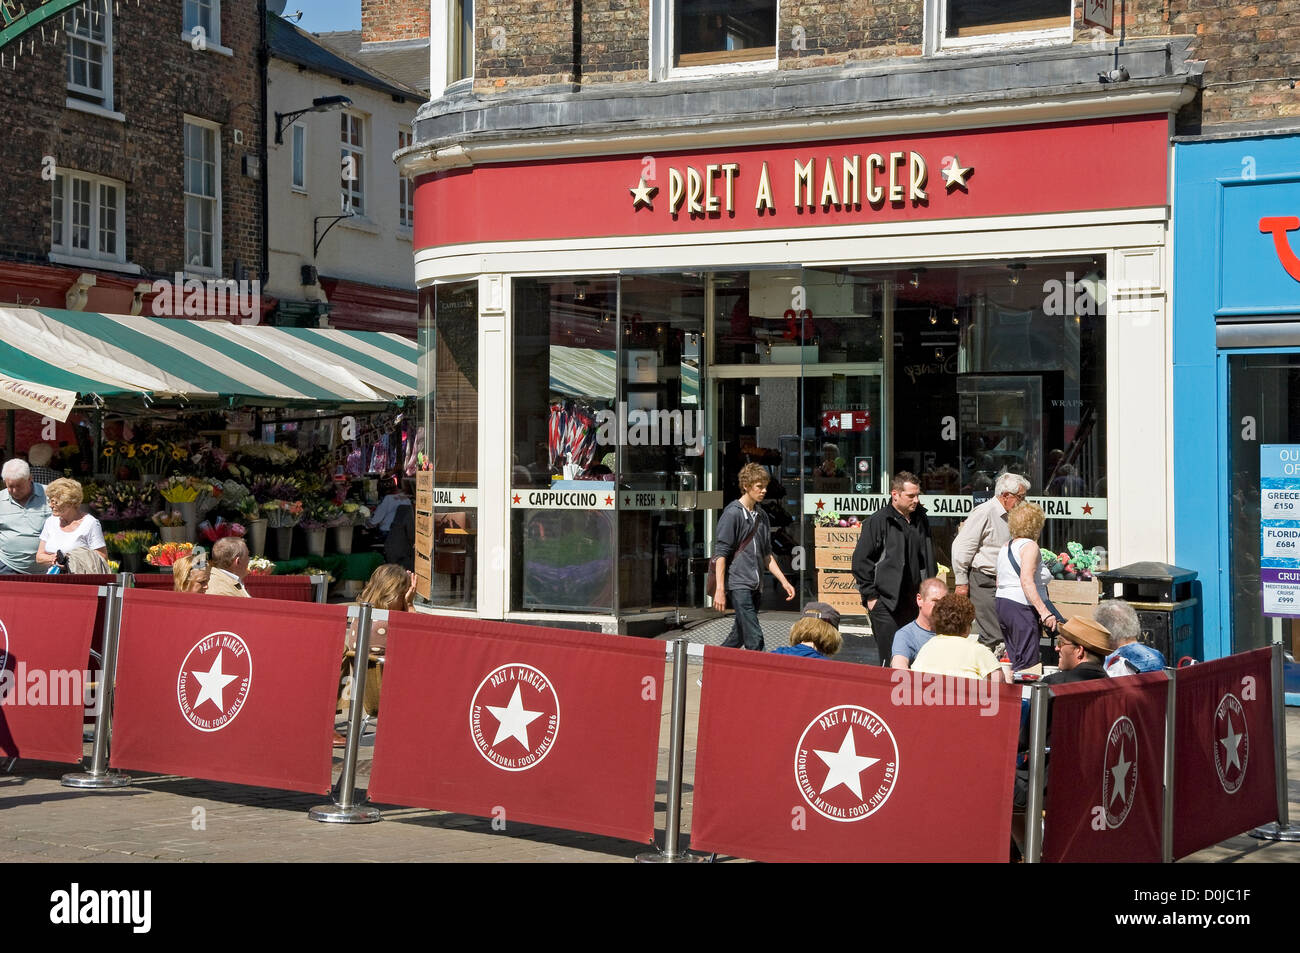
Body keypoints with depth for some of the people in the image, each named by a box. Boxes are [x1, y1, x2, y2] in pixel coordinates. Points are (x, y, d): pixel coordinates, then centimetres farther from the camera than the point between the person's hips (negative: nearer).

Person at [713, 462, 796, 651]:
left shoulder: (761, 516, 16)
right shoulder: (732, 513, -7)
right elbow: (721, 554, -10)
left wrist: (783, 581, 14)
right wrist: (720, 589, -15)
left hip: (755, 586, 8)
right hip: (738, 584, -8)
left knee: (738, 637, 11)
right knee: (755, 639, -14)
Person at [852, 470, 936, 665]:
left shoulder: (921, 520, 13)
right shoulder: (879, 521, -7)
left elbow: (929, 560, 25)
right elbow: (861, 561, -7)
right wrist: (870, 596, -9)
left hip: (914, 603, 6)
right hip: (887, 603, -6)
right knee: (891, 660, -7)